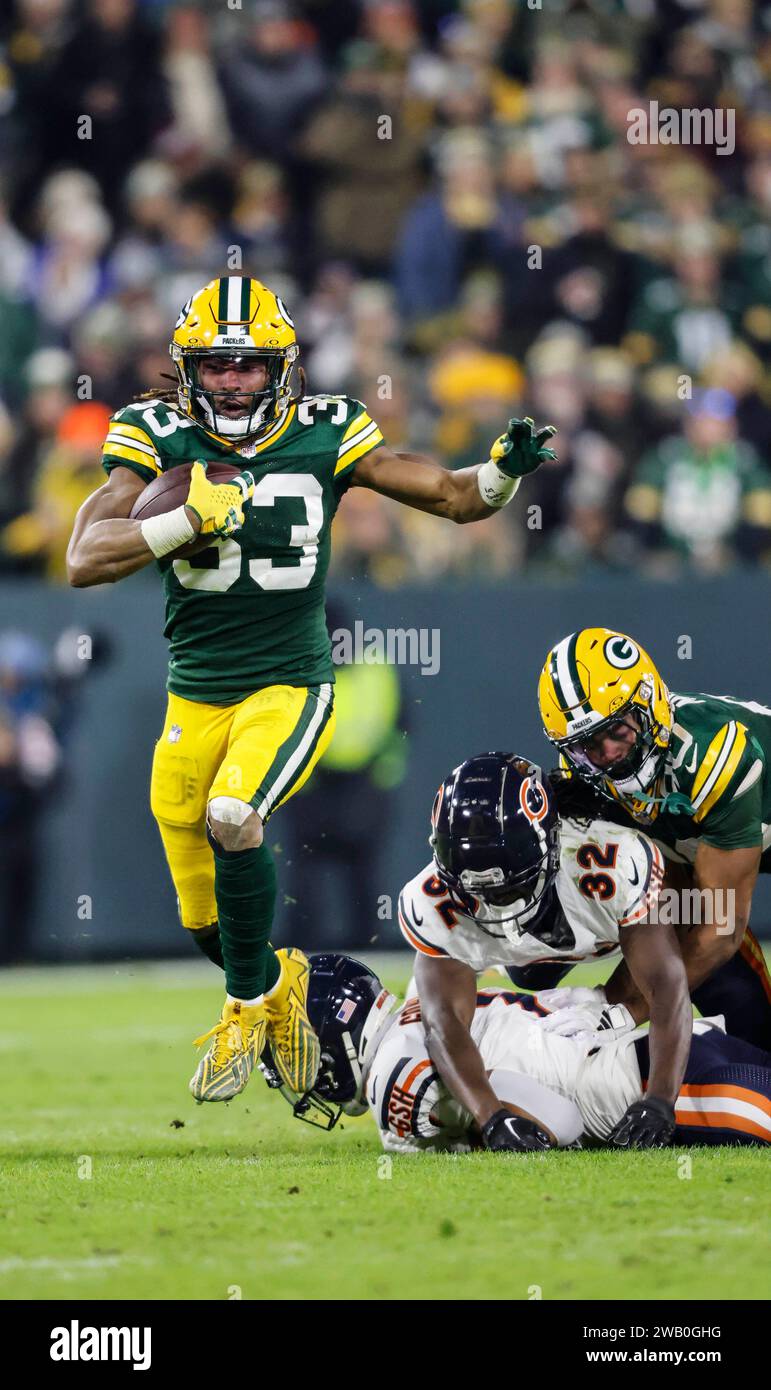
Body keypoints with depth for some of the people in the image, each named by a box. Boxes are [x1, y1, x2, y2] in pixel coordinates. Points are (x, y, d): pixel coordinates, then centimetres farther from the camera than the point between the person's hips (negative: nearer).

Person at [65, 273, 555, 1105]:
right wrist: (191, 518, -29)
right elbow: (85, 561, -18)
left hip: (290, 686, -2)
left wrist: (504, 471, -21)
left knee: (232, 817, -31)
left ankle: (250, 1003, -8)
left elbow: (453, 497, 0)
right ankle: (279, 980, 43)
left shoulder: (323, 436, -5)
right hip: (194, 698, 2)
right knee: (208, 924, 8)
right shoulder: (159, 437, -7)